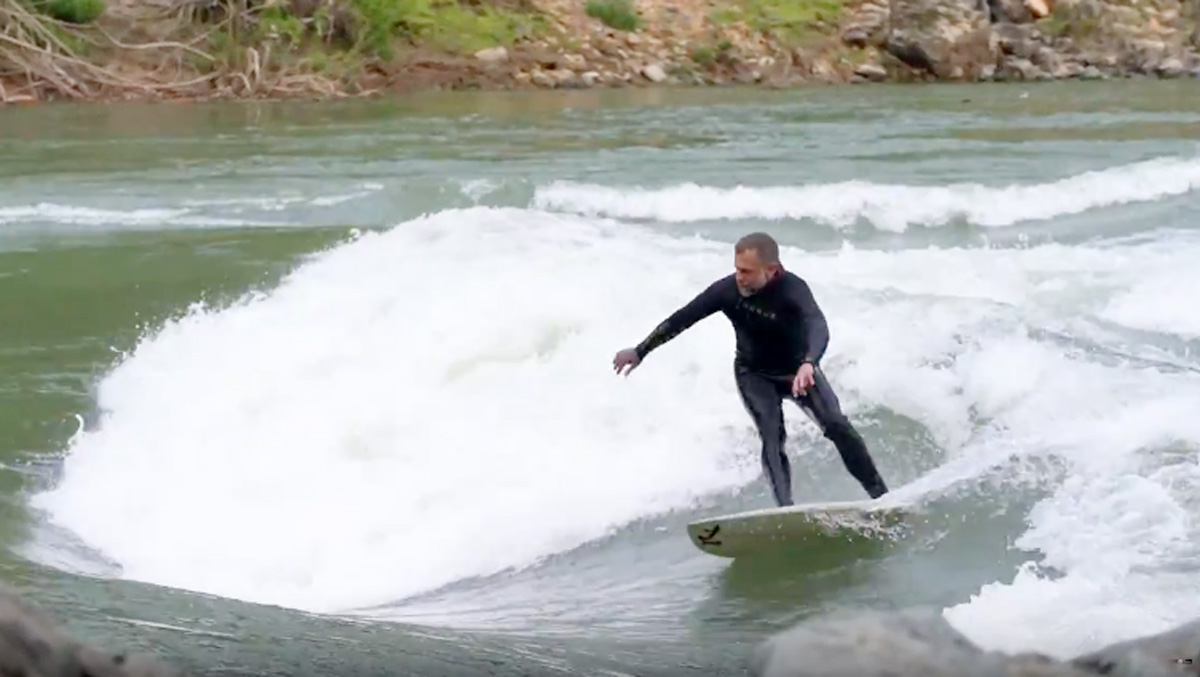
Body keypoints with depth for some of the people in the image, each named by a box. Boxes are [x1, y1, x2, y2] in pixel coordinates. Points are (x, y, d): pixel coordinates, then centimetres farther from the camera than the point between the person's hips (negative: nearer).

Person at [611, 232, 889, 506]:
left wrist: (808, 364, -72)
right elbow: (682, 319, -10)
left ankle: (881, 497, -4)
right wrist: (640, 351, -2)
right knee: (772, 437, -20)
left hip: (798, 369, -2)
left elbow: (818, 328, -51)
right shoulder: (728, 289, -23)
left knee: (837, 426, -16)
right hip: (754, 374, 2)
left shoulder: (793, 289, -34)